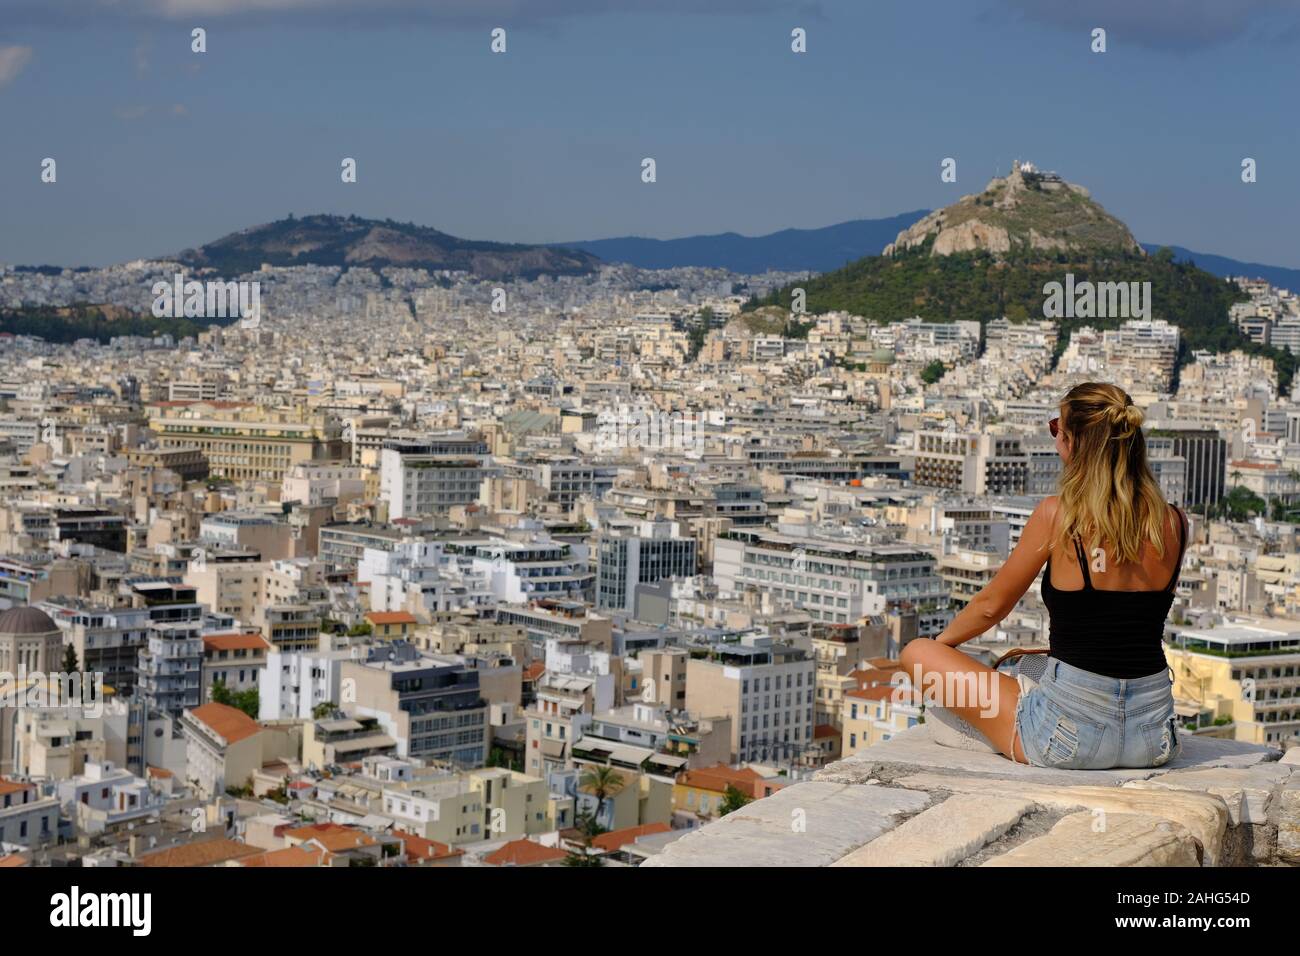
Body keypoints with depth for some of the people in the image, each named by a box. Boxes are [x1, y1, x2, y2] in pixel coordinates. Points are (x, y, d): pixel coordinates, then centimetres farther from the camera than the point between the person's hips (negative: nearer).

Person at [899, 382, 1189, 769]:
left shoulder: (1057, 515, -12)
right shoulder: (1174, 523, -1)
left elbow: (991, 605, 2)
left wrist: (942, 641, 20)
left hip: (1071, 736, -6)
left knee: (916, 653, 10)